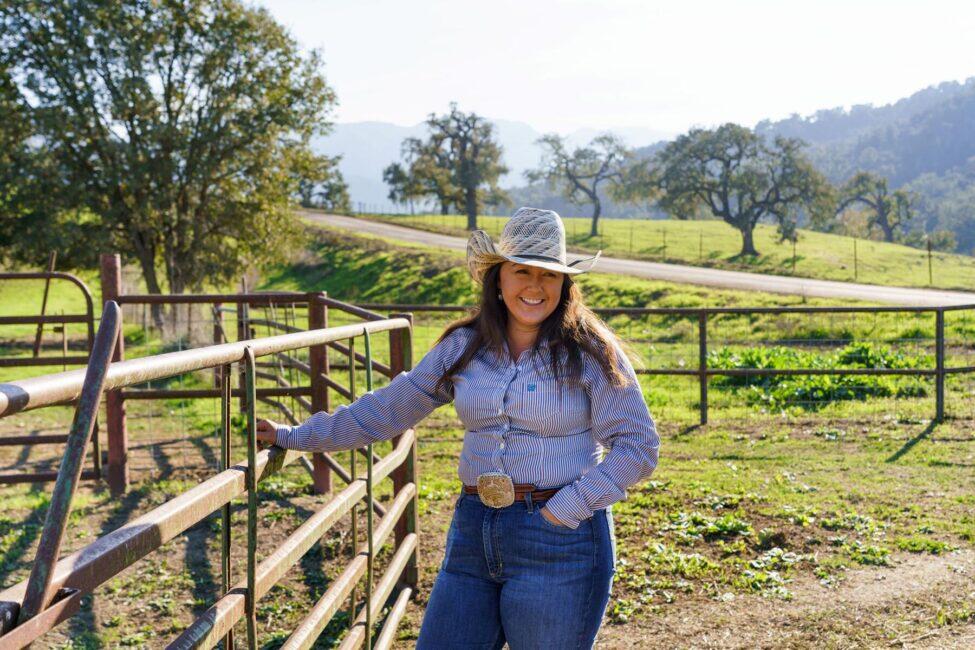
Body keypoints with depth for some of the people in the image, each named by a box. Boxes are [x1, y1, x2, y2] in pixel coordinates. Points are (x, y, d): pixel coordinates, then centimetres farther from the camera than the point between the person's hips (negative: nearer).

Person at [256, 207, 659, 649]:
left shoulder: (589, 351, -7)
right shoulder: (464, 346, 5)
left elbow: (638, 445, -8)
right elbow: (388, 408, 11)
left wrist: (564, 511, -15)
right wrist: (294, 437, 12)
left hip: (558, 545, -4)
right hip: (473, 533, 4)